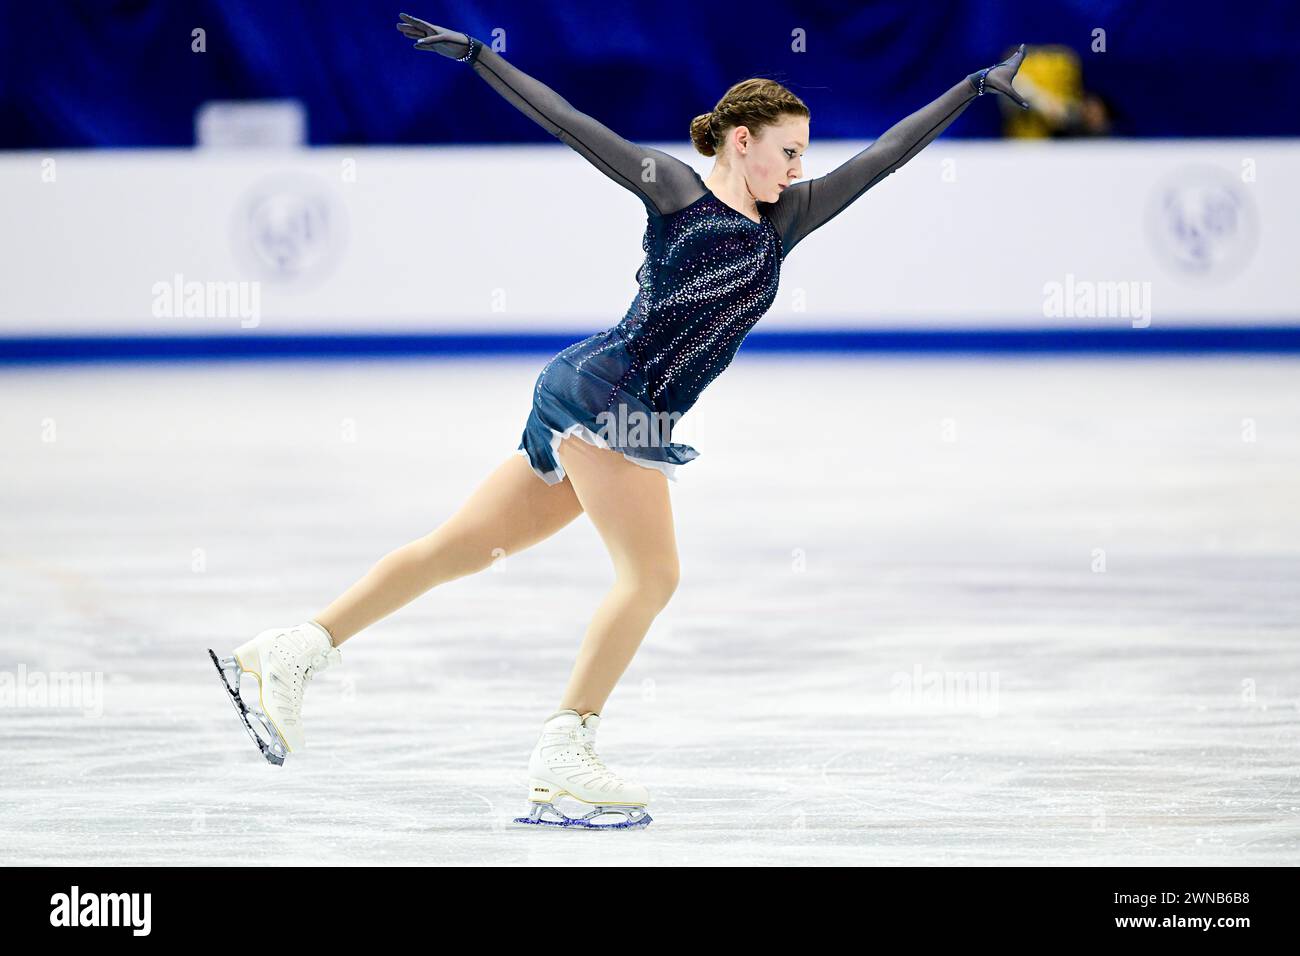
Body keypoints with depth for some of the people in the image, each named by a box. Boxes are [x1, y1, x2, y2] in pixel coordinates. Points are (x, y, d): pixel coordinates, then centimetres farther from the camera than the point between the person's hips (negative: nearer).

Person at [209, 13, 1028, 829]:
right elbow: (569, 123, -3)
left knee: (463, 549, 6)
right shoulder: (674, 188, -1)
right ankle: (564, 760, -10)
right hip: (603, 388, -8)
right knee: (652, 574, -11)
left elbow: (881, 157, 19)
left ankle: (292, 653, 7)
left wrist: (976, 87, 21)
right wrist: (475, 54, -8)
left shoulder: (781, 223, 16)